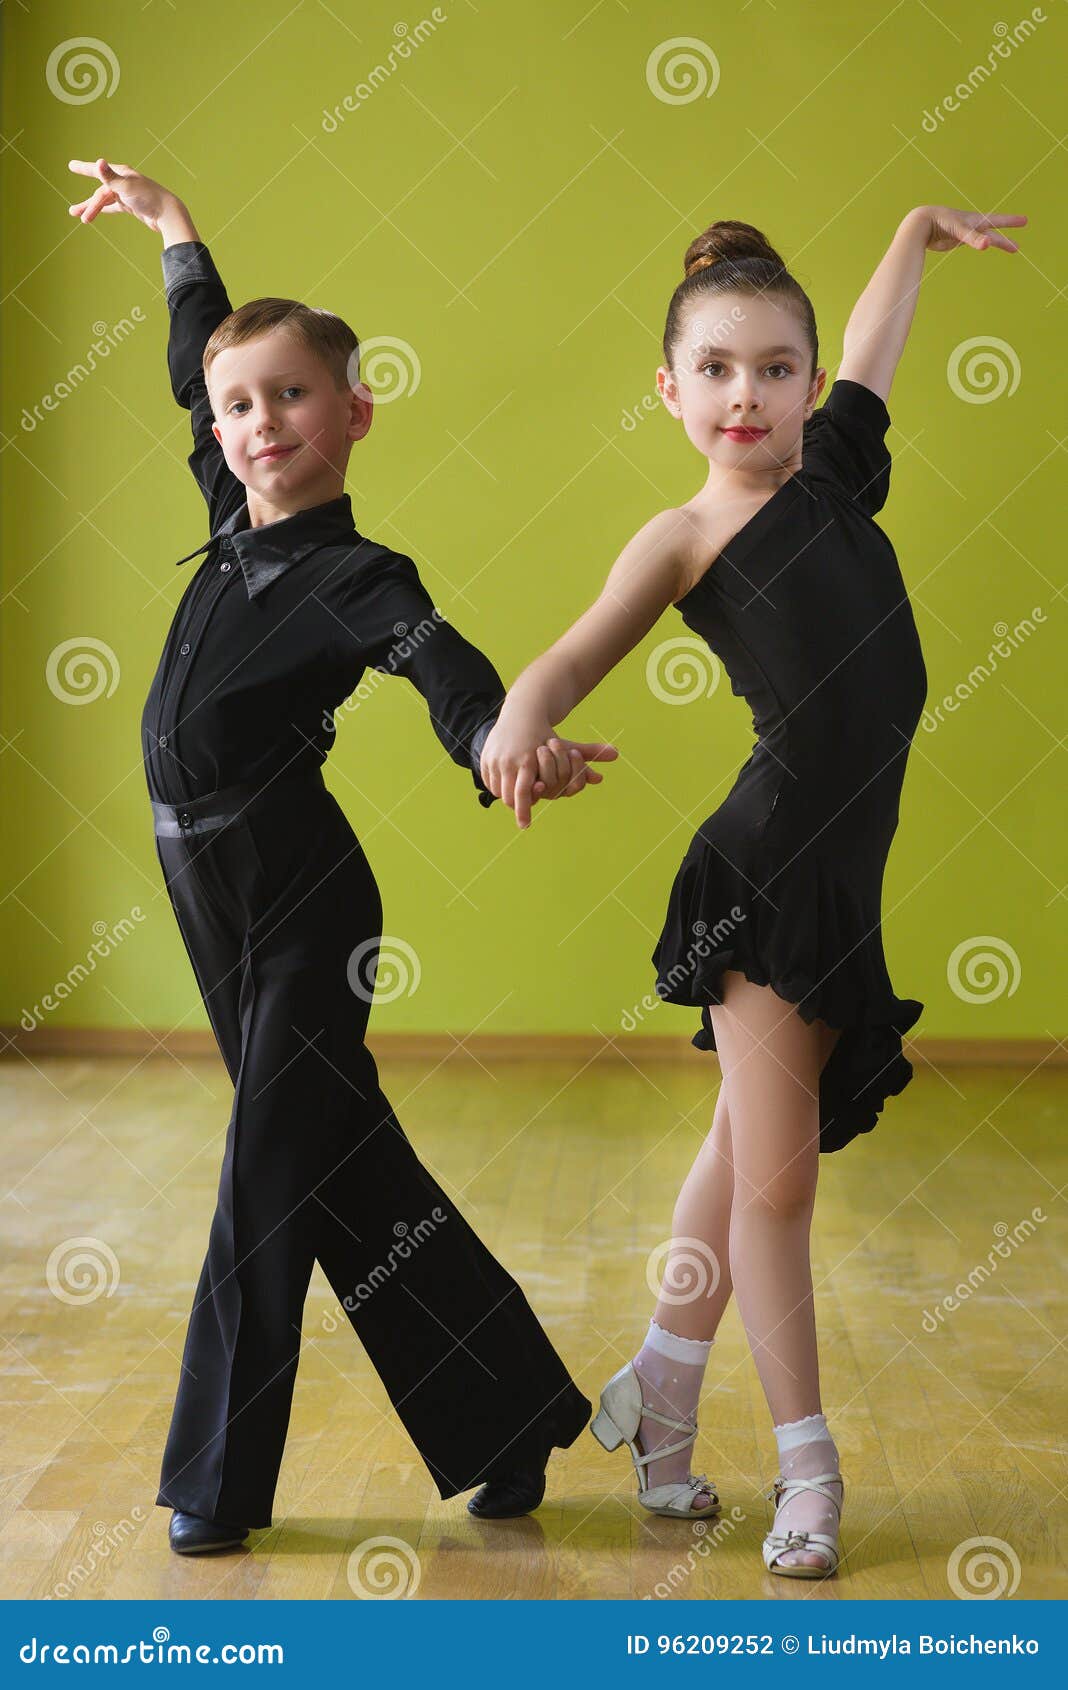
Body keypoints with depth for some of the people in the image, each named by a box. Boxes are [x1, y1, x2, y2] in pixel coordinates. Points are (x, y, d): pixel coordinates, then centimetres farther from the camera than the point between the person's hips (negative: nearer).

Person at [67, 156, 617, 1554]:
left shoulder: (357, 578, -14)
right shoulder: (236, 530, 5)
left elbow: (446, 667, -34)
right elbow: (200, 366, 21)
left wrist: (505, 744, -55)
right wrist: (172, 228, 29)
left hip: (299, 896, -8)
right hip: (216, 887, 8)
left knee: (274, 1173, 1)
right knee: (345, 1169, 13)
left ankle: (221, 1483, 15)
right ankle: (512, 1418, 25)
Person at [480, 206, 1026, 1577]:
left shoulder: (835, 464, 11)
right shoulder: (683, 538, -3)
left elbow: (870, 343, 28)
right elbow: (575, 657, -10)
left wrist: (920, 229, 41)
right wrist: (515, 726, -31)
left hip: (844, 868, 6)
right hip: (762, 869, -6)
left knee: (749, 1150, 15)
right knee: (773, 1175, -1)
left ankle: (659, 1391, 33)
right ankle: (806, 1465, 15)